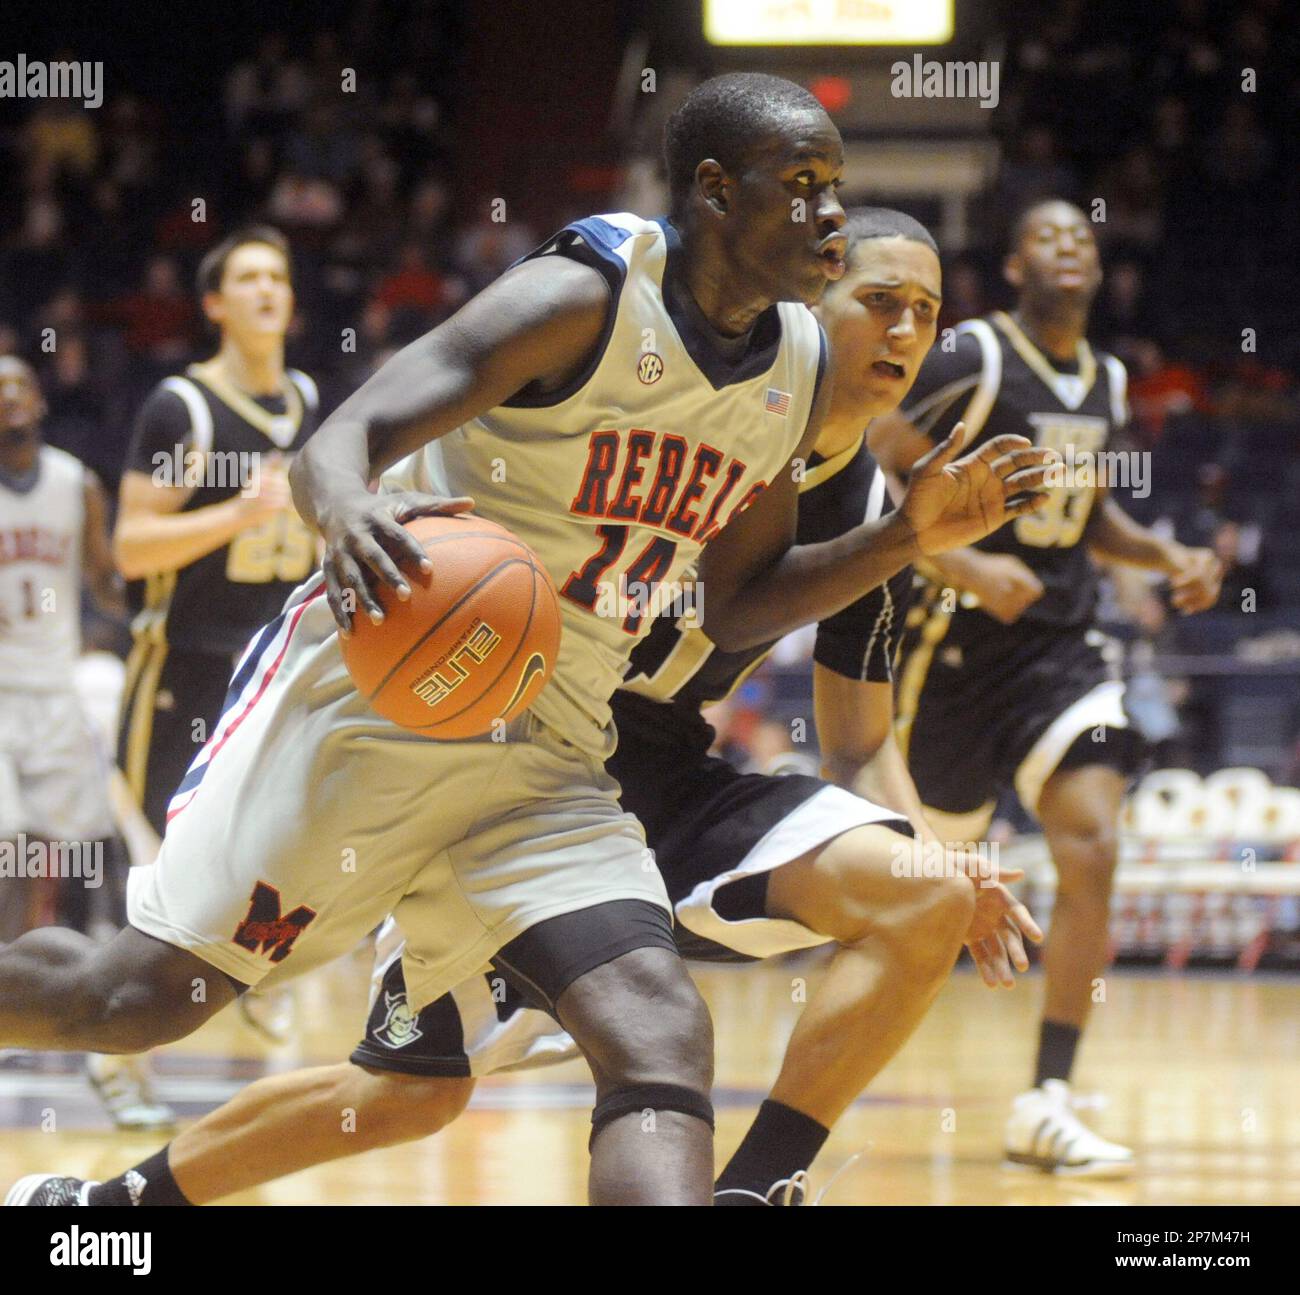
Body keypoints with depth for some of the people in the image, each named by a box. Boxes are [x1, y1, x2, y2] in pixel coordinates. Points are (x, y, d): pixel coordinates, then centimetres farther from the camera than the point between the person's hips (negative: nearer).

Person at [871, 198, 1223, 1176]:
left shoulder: (1106, 382, 11)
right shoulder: (970, 360, -11)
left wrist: (1165, 554, 8)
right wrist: (964, 565, -26)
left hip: (1062, 645, 5)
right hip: (959, 644, -5)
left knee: (1093, 851, -14)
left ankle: (1048, 1104, -12)